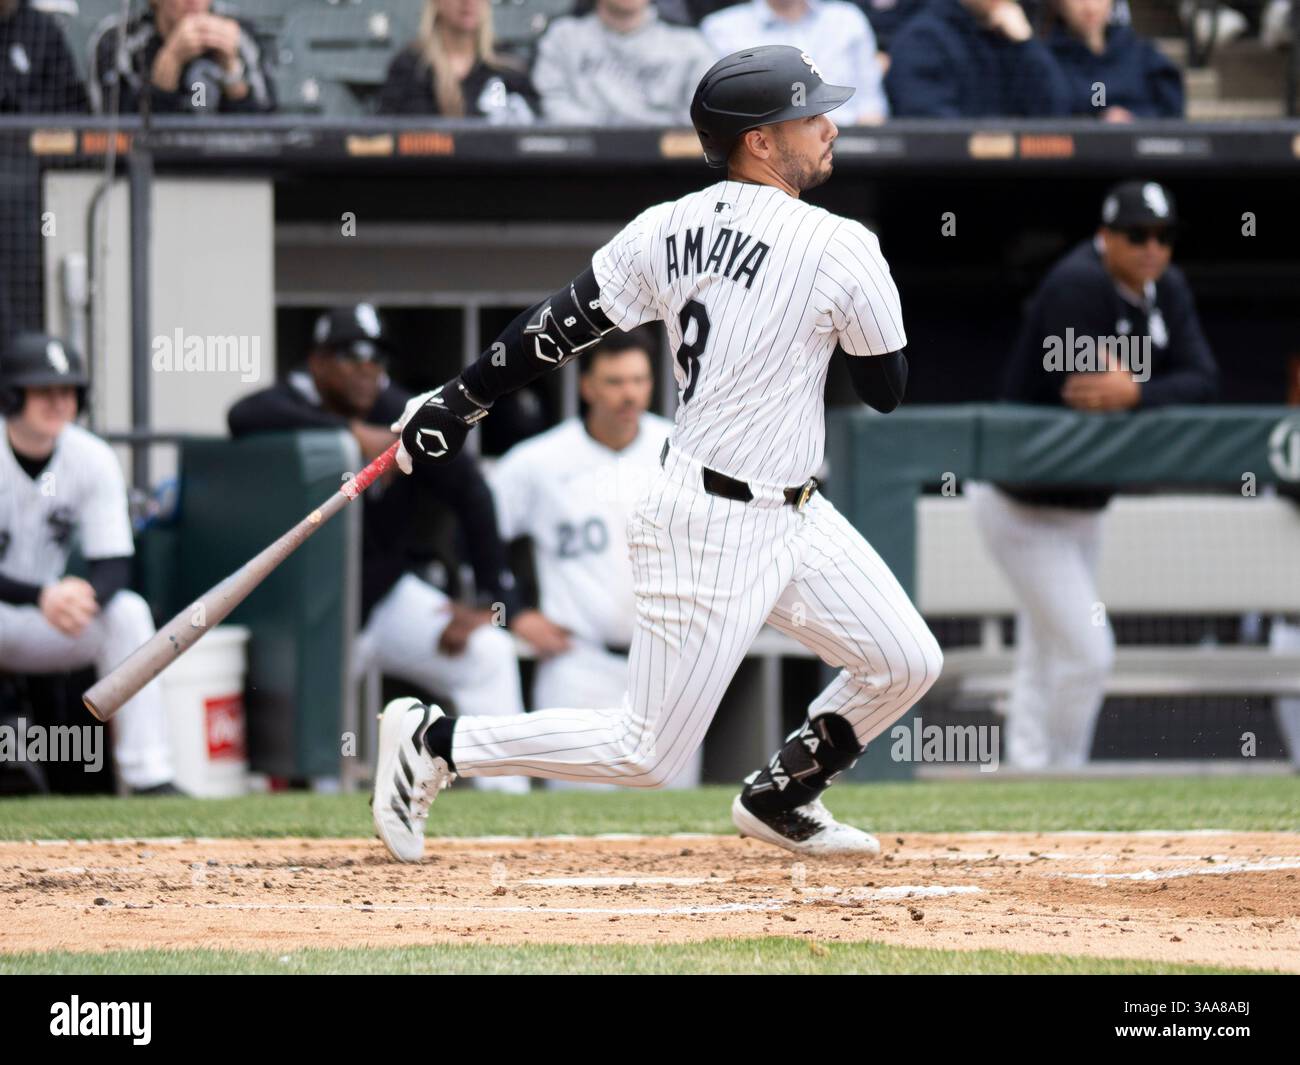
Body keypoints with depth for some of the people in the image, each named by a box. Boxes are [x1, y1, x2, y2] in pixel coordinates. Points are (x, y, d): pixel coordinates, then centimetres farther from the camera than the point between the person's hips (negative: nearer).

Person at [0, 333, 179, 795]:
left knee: (128, 612, -21)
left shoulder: (93, 459, -6)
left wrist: (85, 597, -34)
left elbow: (114, 566, -8)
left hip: (40, 625, 4)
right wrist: (43, 597, -41)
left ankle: (149, 778, -22)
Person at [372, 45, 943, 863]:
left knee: (907, 664, 14)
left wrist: (458, 404, 8)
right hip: (714, 529, -9)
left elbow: (556, 328, 0)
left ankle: (779, 797, 31)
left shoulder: (667, 229, 1)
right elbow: (888, 389, -6)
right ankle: (436, 742, 5)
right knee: (646, 755, -1)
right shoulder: (839, 250, -18)